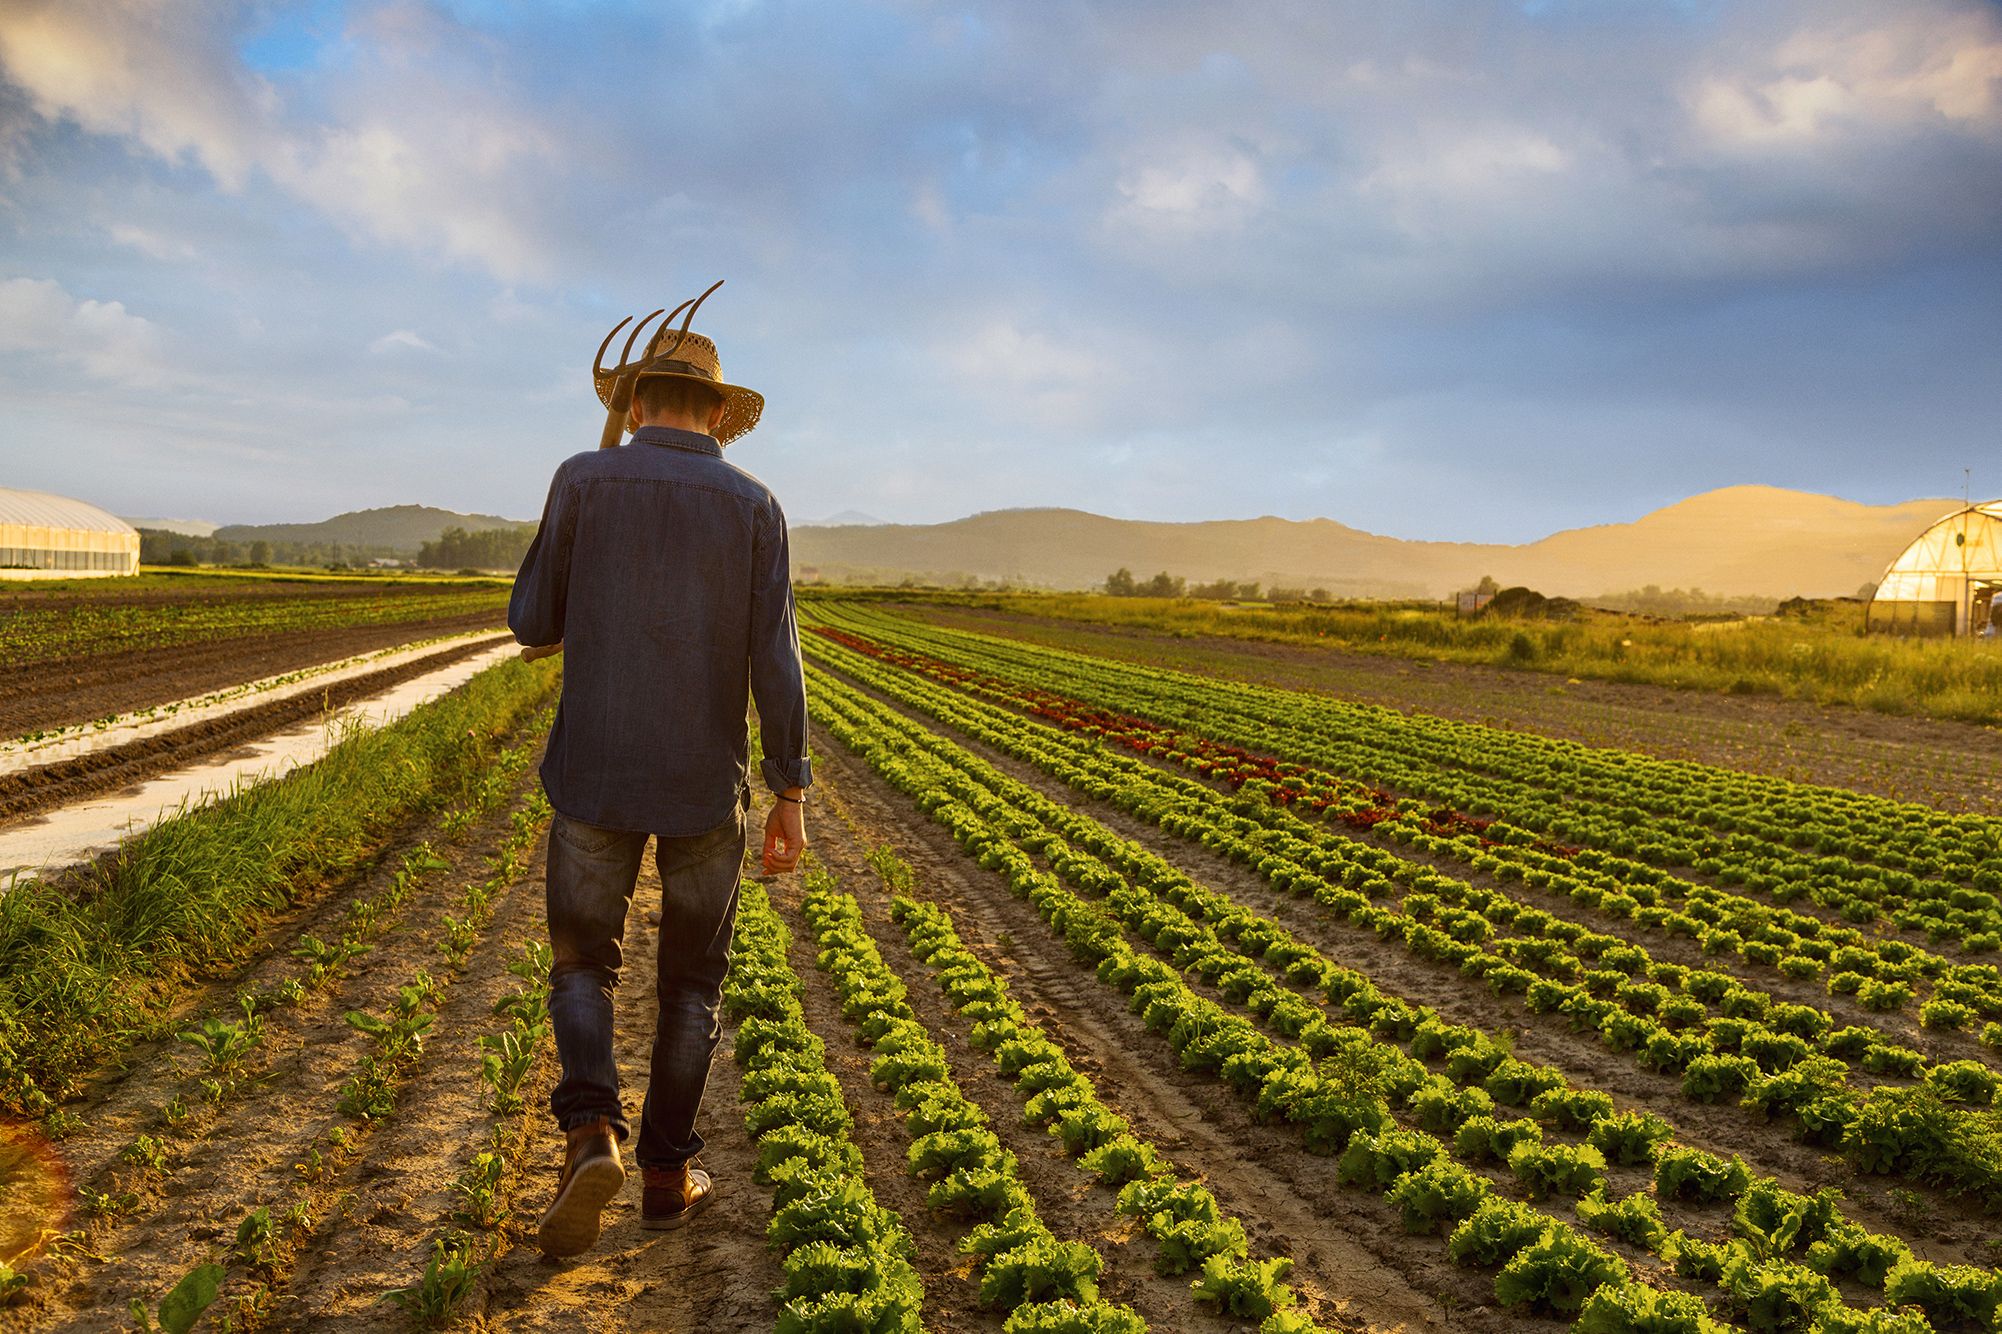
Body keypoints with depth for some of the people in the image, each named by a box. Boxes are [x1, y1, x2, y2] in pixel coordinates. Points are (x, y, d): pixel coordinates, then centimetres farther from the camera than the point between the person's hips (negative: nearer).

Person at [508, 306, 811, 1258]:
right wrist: (792, 798, -3)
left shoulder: (583, 479, -3)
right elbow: (775, 663, -8)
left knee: (582, 964, 14)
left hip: (595, 775, 0)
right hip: (704, 785, 1)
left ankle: (590, 1135, -9)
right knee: (691, 980, 17)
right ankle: (668, 1171, 19)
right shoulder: (753, 507, -2)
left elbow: (533, 628, 2)